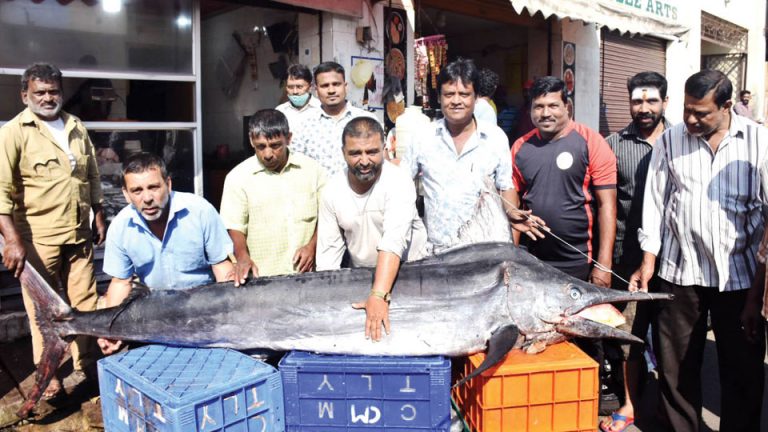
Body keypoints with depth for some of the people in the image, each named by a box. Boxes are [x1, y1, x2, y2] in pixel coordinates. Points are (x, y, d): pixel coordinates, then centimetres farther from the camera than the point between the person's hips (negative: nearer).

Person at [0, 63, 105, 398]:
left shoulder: (77, 128, 11)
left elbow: (92, 176, 19)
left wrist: (99, 216, 15)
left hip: (79, 235, 5)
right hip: (37, 239, -5)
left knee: (85, 302, 10)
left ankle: (85, 365, 25)